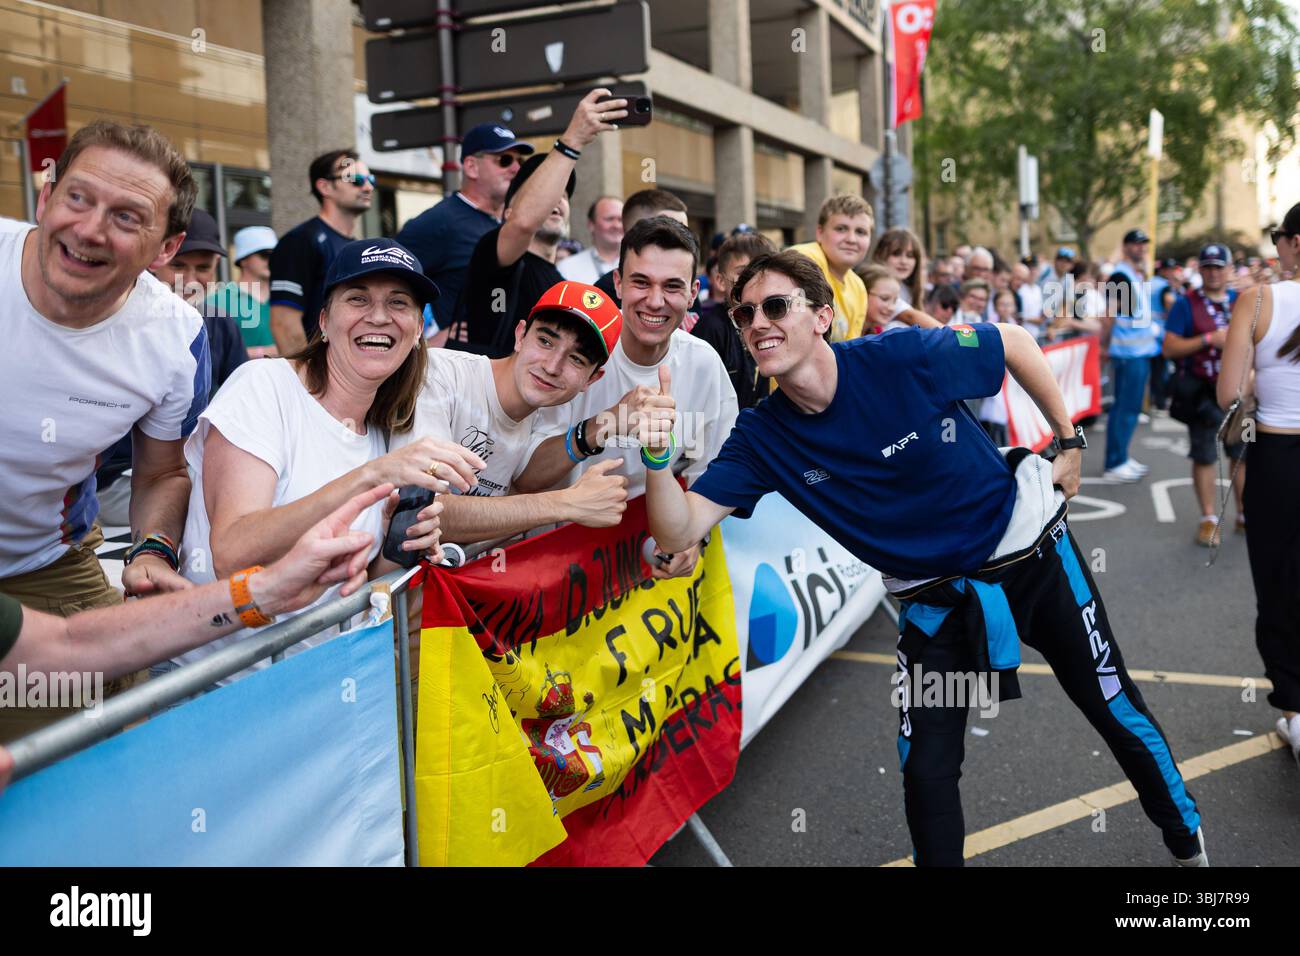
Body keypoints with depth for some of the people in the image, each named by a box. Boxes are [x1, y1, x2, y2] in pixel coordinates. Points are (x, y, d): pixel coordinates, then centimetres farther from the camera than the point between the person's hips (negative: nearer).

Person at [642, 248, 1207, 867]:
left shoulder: (907, 358, -25)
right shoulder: (761, 436, -16)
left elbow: (1014, 342, -7)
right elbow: (679, 532, -24)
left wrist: (1070, 442, -2)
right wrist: (657, 456, -42)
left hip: (1032, 550, -1)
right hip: (932, 599, 2)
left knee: (1116, 709, 14)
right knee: (925, 773, -3)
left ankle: (1186, 840, 43)